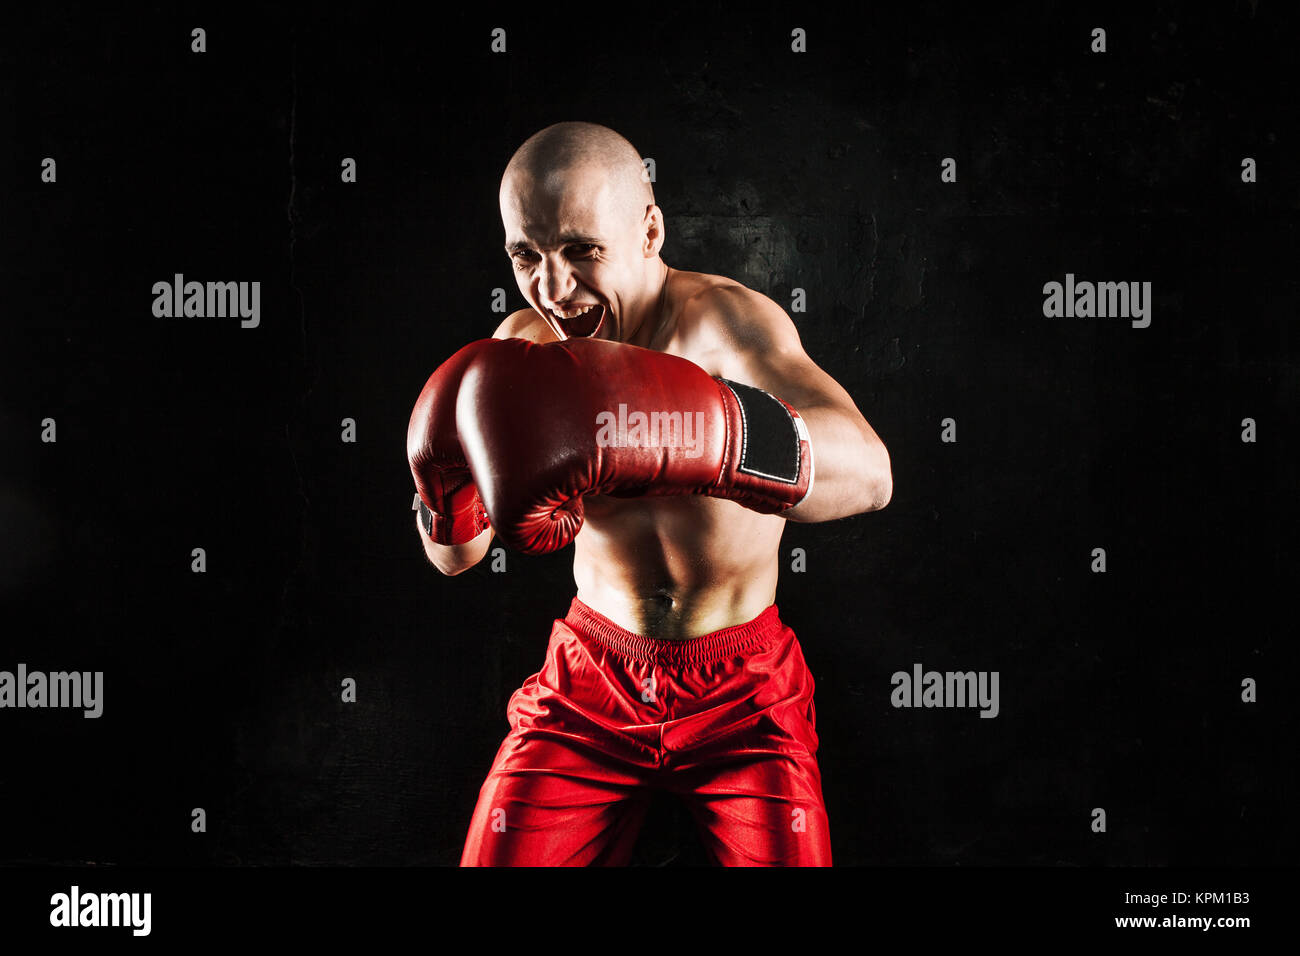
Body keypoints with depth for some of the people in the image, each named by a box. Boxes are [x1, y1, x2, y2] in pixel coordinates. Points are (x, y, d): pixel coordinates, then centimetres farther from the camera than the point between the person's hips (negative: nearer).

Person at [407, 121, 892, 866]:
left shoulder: (732, 321, -20)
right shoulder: (525, 343, -6)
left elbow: (867, 472, -41)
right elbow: (457, 557, 4)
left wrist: (667, 428, -56)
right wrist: (447, 488, -21)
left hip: (741, 691, -3)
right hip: (593, 681, 3)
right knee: (502, 856, 0)